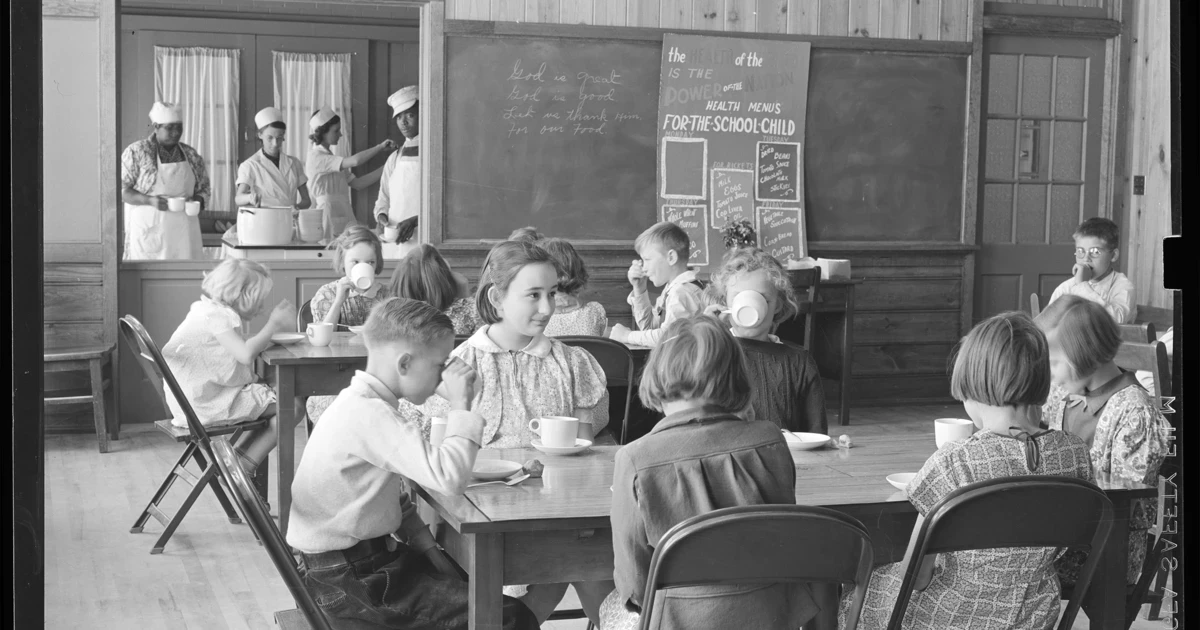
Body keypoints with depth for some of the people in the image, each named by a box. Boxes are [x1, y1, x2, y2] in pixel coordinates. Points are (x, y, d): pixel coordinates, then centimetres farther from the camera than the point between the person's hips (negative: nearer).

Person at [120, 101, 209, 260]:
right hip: (149, 232, -3)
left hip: (183, 232, 3)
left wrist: (196, 201, -6)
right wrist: (150, 200, -18)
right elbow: (121, 189, -3)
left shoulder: (191, 155, 10)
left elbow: (204, 189, 17)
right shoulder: (136, 152, -1)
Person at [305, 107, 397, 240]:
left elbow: (357, 184, 14)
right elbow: (355, 161, -19)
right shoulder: (316, 158, -9)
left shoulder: (330, 158, 19)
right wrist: (381, 147, -8)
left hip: (344, 216, 8)